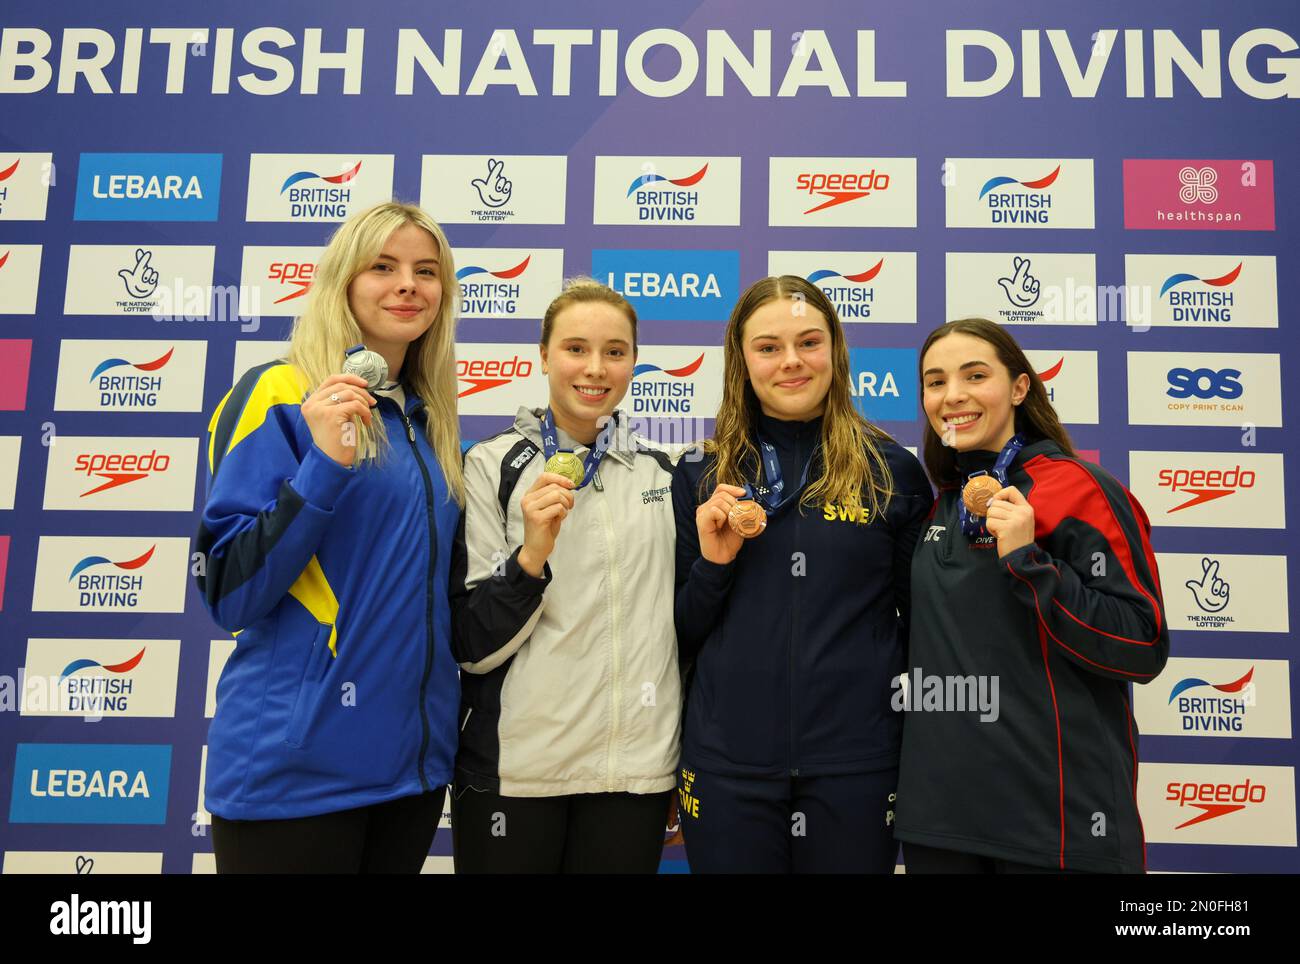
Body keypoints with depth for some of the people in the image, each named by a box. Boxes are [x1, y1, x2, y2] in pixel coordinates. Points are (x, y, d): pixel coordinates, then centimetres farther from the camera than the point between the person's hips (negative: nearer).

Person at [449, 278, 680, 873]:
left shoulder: (661, 472, 6)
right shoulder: (494, 465, -4)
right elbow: (472, 643, -7)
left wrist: (687, 766, 14)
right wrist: (532, 553, -23)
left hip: (636, 770, 3)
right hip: (514, 770, -3)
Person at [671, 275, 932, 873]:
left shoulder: (893, 471, 0)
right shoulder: (700, 475, 2)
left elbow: (922, 619, 7)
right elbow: (680, 638, 6)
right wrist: (713, 563, -11)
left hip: (857, 761, 0)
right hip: (727, 765, 1)